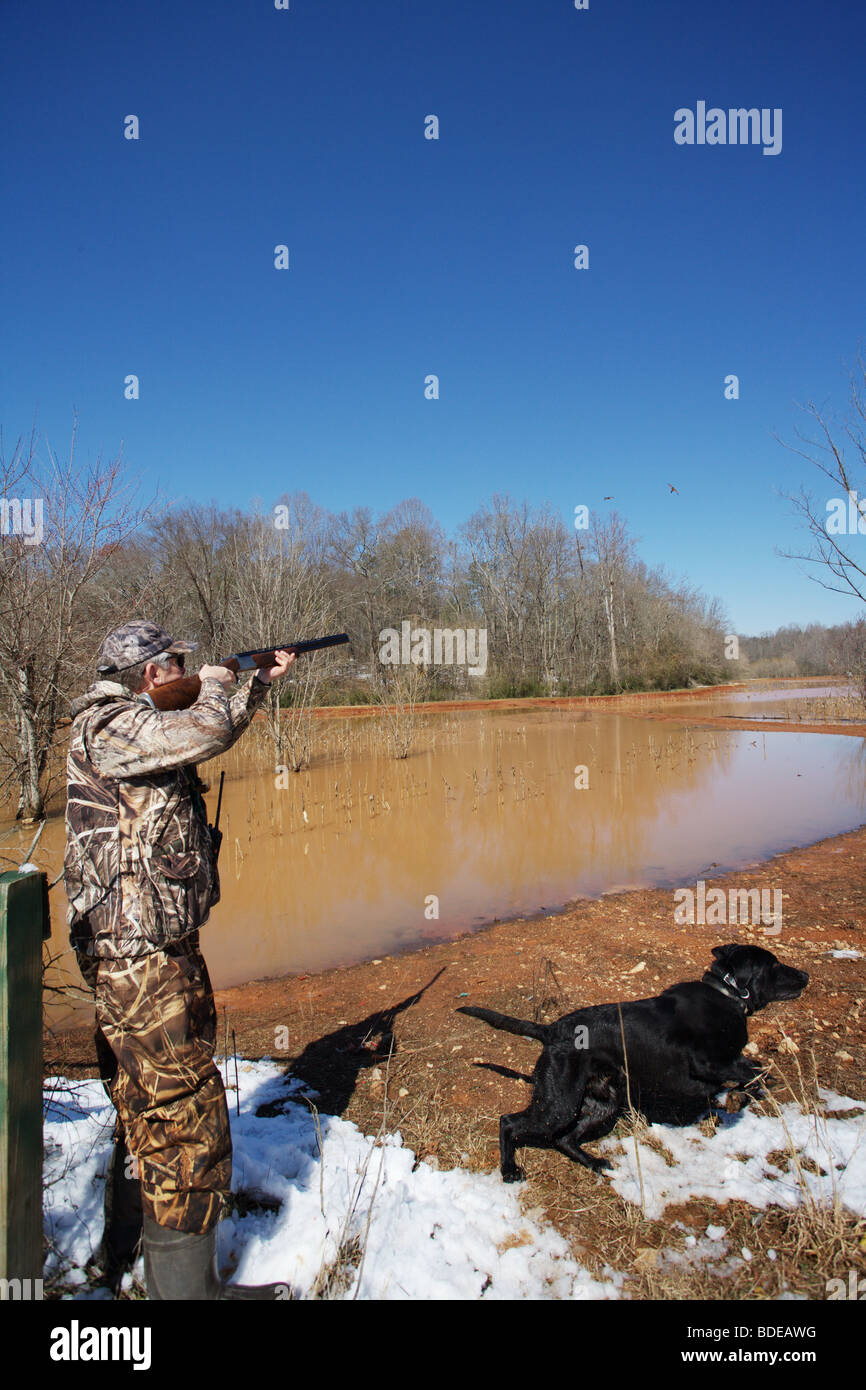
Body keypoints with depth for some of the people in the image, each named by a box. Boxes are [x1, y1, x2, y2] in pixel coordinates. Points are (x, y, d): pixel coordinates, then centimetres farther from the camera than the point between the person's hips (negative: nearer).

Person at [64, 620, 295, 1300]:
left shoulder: (137, 727, 13)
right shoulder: (107, 726, -16)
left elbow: (215, 737, 30)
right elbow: (206, 732, -32)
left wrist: (262, 682, 27)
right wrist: (215, 684, -11)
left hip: (160, 947, 11)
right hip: (143, 958, -11)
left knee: (148, 1110, 23)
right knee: (185, 1119, -2)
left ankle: (126, 1258, 41)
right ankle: (185, 1283, 11)